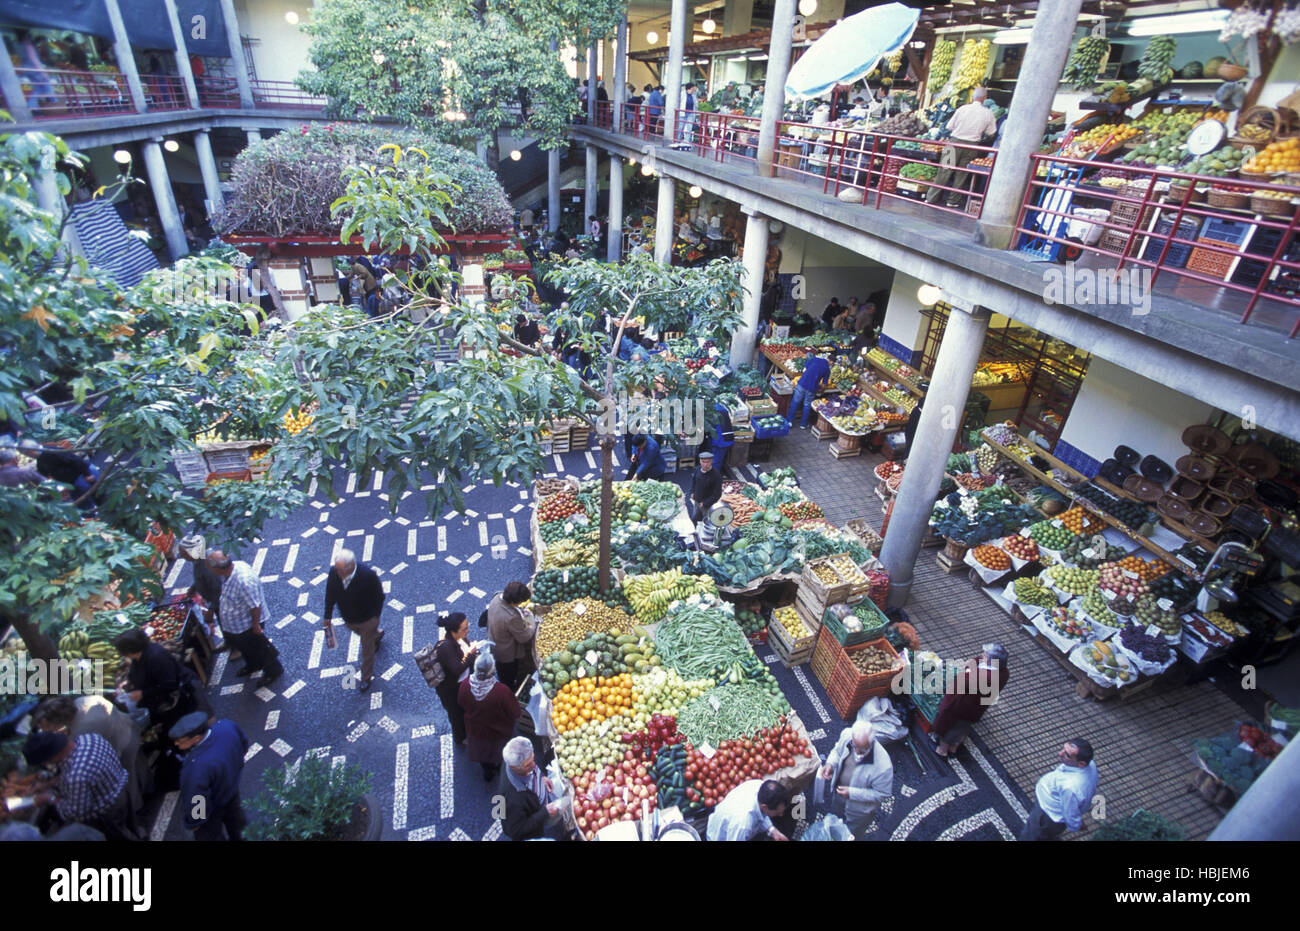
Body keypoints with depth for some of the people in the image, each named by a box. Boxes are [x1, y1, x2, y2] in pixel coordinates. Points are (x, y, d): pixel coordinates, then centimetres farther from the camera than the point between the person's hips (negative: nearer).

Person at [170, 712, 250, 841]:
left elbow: (197, 803, -29)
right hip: (232, 786, 6)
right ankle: (237, 837, 63)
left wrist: (192, 824, -8)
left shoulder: (197, 767, -46)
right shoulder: (228, 725, -30)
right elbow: (244, 744, -5)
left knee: (207, 835, 27)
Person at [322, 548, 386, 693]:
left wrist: (375, 617, -16)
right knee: (363, 635, 33)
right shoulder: (334, 572, -24)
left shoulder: (368, 574, -35)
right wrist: (327, 617, -1)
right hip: (348, 619, 4)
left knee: (367, 649, 16)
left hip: (367, 619, -4)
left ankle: (366, 678, 41)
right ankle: (378, 634, 68)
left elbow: (379, 596, -19)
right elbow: (330, 595, -6)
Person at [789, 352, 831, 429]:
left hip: (802, 383, 1)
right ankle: (803, 424, 24)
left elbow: (804, 370, 7)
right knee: (807, 405, 16)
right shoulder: (827, 369, 8)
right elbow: (824, 383, 9)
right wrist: (820, 388, 29)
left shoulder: (814, 359, 10)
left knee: (795, 402, 14)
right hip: (812, 388, 0)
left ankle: (789, 421, 19)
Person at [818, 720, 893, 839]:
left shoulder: (883, 766, -41)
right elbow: (837, 750, -5)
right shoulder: (847, 734, -28)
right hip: (838, 793, 4)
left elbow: (882, 793, -25)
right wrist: (830, 764, -24)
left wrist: (852, 793, -30)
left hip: (859, 810, -4)